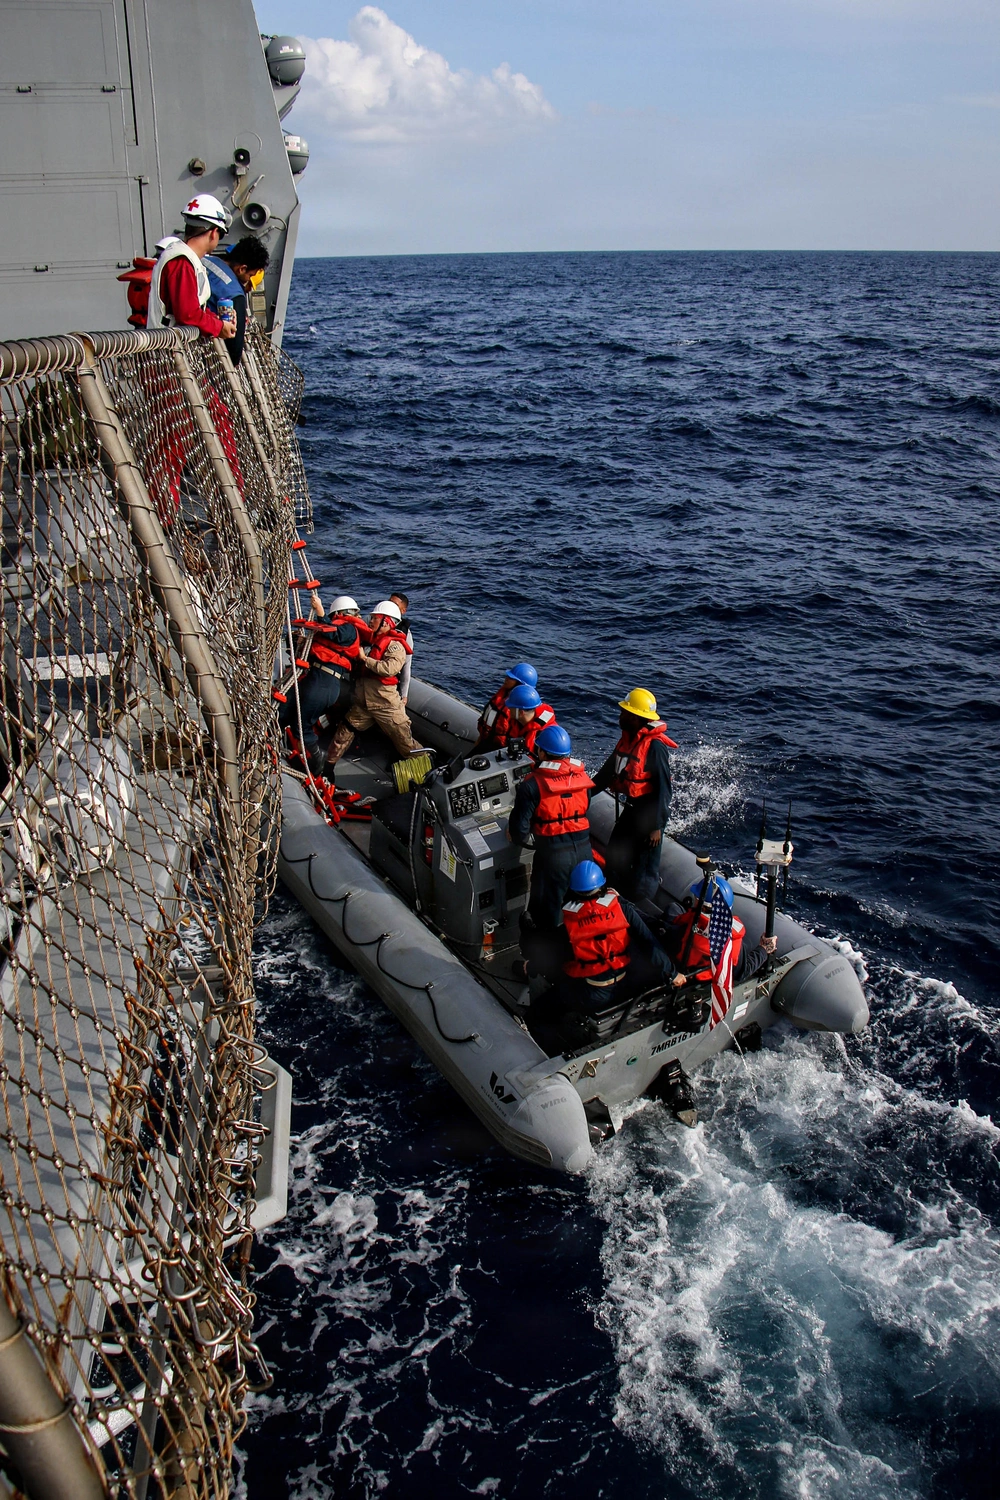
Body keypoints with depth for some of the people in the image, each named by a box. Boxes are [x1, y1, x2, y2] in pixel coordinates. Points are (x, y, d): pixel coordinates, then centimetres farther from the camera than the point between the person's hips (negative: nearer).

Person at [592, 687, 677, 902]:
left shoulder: (655, 746, -22)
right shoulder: (627, 739, 5)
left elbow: (663, 787, -21)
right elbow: (608, 771, 15)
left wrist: (657, 826, -20)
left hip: (650, 811, -9)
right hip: (632, 808, 9)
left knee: (644, 868, 0)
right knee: (616, 854, 19)